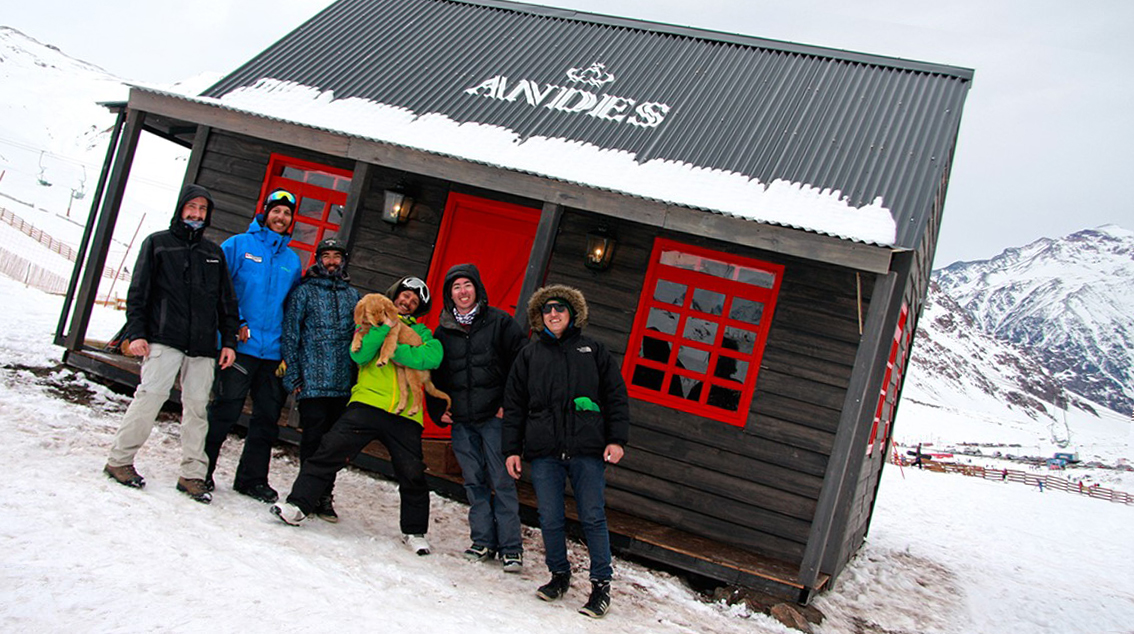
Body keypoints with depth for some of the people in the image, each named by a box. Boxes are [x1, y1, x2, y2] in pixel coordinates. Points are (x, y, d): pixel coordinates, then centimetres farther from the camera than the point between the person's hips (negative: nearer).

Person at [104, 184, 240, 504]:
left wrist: (228, 340, 11)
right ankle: (120, 459, 2)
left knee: (197, 406, 1)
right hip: (164, 339, -3)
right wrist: (136, 332, -6)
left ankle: (192, 474, 4)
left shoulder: (214, 252, 20)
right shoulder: (157, 243, 10)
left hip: (202, 346, 3)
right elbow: (138, 291, 4)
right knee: (150, 396, -11)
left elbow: (227, 301, 19)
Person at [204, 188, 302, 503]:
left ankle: (252, 478, 21)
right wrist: (236, 323, -13)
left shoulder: (292, 260, 16)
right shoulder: (238, 245, 3)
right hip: (240, 345, -5)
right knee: (225, 410, -5)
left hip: (274, 351, 5)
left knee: (268, 417, 9)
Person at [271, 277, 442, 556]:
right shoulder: (372, 323, 16)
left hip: (405, 414, 1)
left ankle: (415, 531, 17)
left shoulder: (423, 333, 16)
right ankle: (298, 504, -1)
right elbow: (360, 355, -4)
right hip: (367, 403, 0)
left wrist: (392, 346, -13)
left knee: (413, 475, -1)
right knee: (331, 450, -13)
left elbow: (432, 357, -8)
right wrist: (387, 326, -9)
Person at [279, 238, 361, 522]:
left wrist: (358, 376, 11)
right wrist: (293, 375, -5)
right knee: (313, 437, -6)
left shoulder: (352, 295, 16)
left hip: (344, 384, 4)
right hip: (313, 381, -3)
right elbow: (290, 334, 2)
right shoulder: (305, 291, 5)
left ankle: (324, 495, 13)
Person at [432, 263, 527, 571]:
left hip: (494, 417, -4)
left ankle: (511, 547, 0)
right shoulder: (443, 331, 13)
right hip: (460, 420, 4)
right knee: (474, 482, 7)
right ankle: (483, 541, 15)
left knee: (502, 481, -5)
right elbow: (434, 373, 23)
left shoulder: (499, 322, 1)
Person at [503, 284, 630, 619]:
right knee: (550, 520, 3)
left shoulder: (593, 351, 11)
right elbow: (514, 406, 15)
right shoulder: (529, 355, 15)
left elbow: (616, 398, 9)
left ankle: (601, 584, 7)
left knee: (593, 518, -3)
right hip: (544, 452, 2)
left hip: (587, 450, -2)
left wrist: (616, 439, -2)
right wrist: (512, 449, 8)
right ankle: (559, 575, 22)